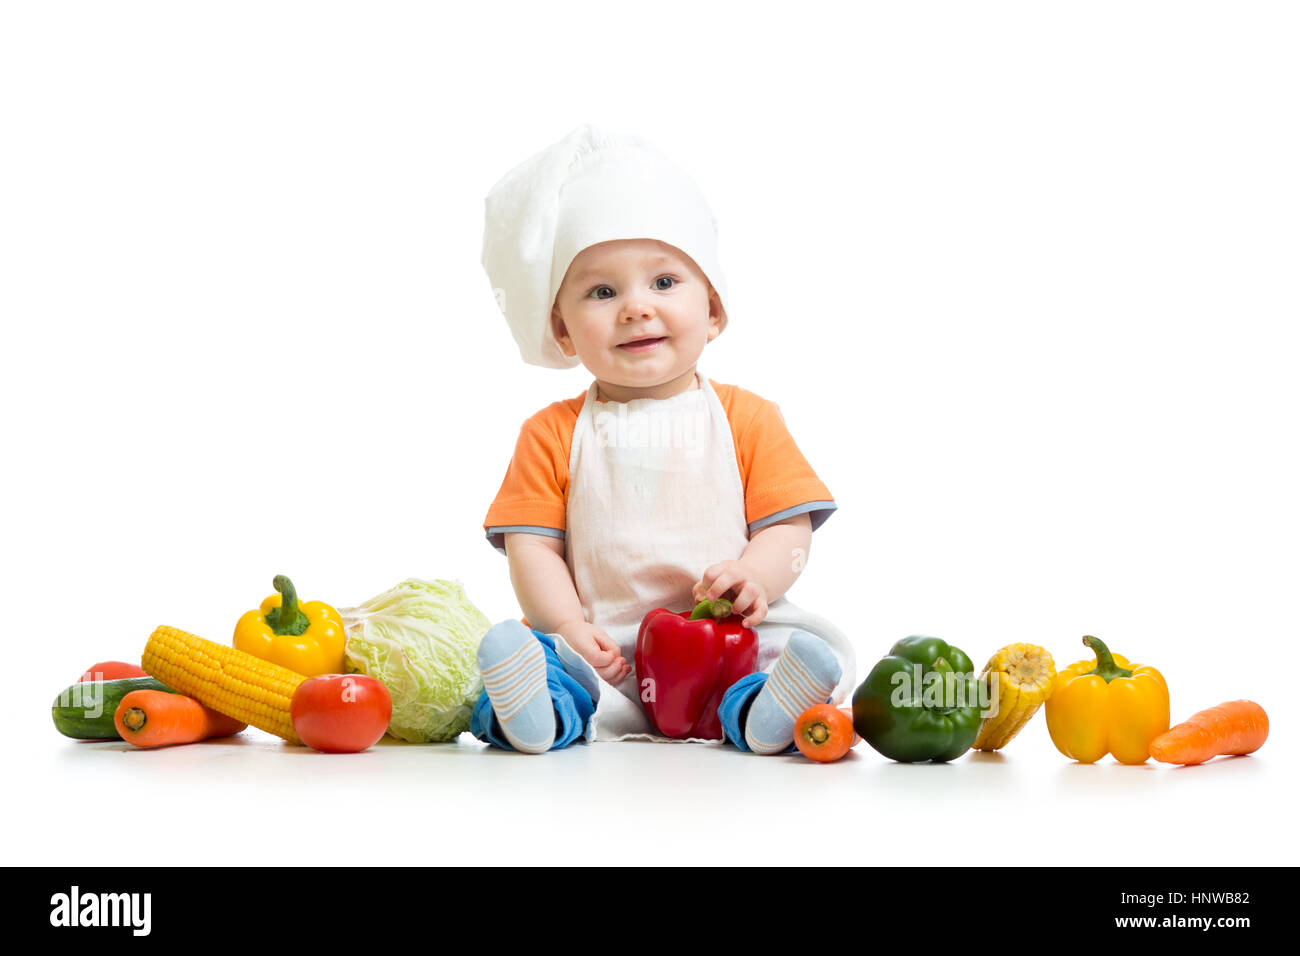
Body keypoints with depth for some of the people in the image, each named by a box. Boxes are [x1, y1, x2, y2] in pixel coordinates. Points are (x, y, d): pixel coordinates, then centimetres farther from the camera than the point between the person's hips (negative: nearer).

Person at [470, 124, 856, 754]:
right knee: (513, 648, -26)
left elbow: (789, 525, 4)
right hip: (601, 653, 0)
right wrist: (569, 627, -15)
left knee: (818, 647, -26)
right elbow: (532, 545, 3)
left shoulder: (748, 419, 10)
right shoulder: (553, 434, 9)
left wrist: (754, 578, -19)